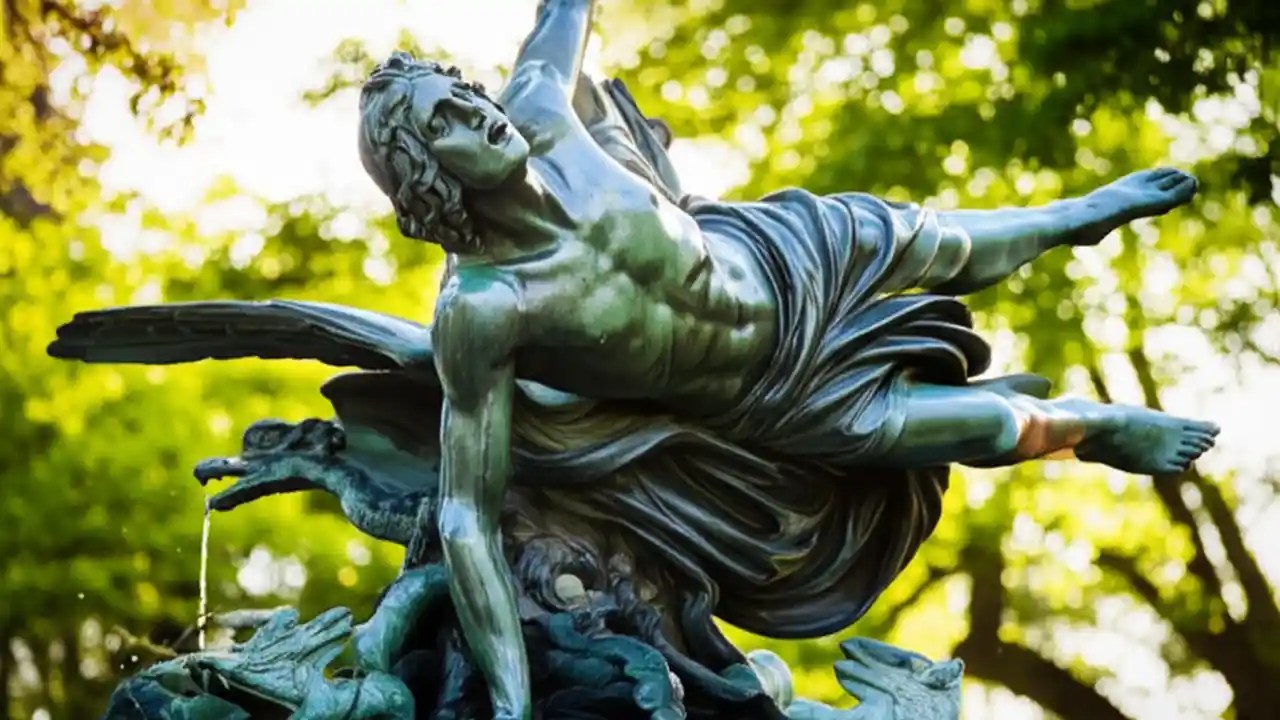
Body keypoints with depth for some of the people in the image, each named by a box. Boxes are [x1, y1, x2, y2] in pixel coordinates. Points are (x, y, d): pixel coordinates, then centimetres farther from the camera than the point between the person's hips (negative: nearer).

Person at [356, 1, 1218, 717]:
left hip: (789, 254, 4)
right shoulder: (476, 312, -38)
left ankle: (1077, 216, 60)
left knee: (955, 248, 24)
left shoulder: (537, 115, -26)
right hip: (761, 398, -4)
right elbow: (466, 520, -36)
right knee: (1006, 428, 6)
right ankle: (1101, 425, 43)